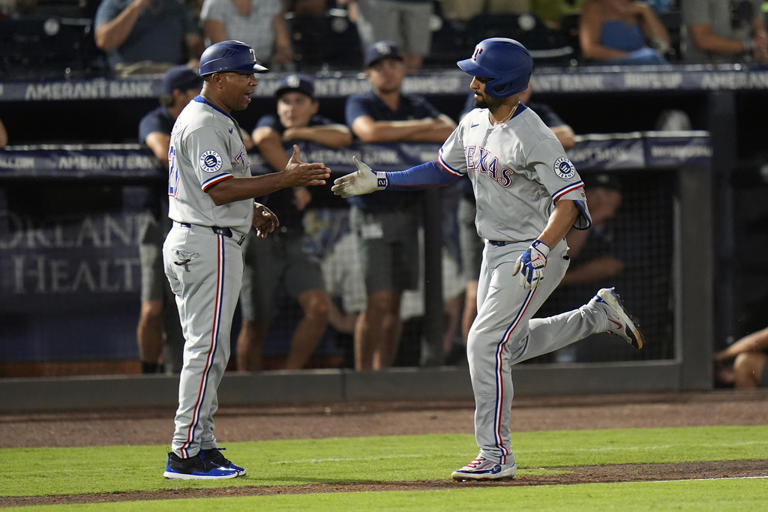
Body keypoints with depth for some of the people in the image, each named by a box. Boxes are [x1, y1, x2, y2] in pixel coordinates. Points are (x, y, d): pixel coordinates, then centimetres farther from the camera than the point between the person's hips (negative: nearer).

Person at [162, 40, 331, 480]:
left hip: (190, 245, 11)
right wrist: (286, 180, -24)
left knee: (208, 350, 13)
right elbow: (219, 189, -23)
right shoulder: (203, 124, -15)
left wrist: (252, 209, 10)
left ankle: (201, 447, 15)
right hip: (207, 246, -11)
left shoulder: (215, 121, 19)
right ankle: (186, 453, -11)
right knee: (208, 348, -10)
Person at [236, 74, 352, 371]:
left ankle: (290, 374, 0)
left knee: (319, 306, -12)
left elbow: (343, 137, -14)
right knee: (255, 325, -2)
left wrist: (297, 133, -13)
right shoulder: (270, 124, -3)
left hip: (295, 239, 4)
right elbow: (265, 140, -28)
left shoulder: (318, 127, 8)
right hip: (260, 238, -4)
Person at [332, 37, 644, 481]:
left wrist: (541, 249, -38)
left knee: (486, 342, -15)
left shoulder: (534, 137, -23)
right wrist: (380, 181, 10)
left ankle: (497, 456, -8)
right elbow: (444, 169, 17)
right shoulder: (474, 124, 4)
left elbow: (570, 197, -26)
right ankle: (599, 314, 34)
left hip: (535, 253, -9)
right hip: (497, 253, 9)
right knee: (509, 344, 20)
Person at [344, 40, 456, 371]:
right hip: (373, 211, -5)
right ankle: (363, 374, -7)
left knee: (395, 302, 5)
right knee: (378, 301, -11)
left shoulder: (417, 107, 14)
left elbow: (451, 131, -3)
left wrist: (395, 133, -14)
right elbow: (369, 131, -21)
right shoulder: (359, 104, 1)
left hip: (408, 210, 5)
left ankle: (384, 371, 10)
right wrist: (420, 127, -12)